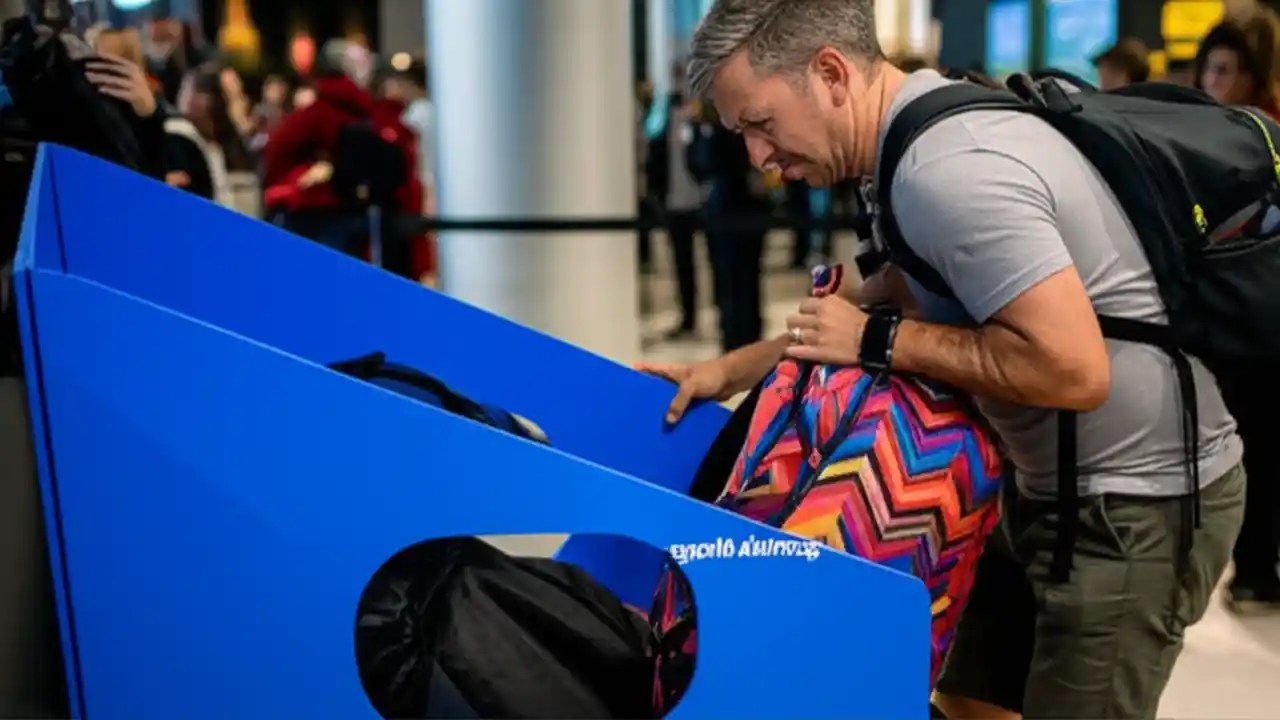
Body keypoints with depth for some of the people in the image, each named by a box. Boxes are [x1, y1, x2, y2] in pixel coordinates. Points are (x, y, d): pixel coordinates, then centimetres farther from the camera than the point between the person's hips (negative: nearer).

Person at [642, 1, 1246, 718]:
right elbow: (891, 302, 15)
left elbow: (1072, 369, -33)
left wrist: (881, 340, -23)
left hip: (1142, 500, -10)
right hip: (1060, 486, 10)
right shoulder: (937, 131, 5)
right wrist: (730, 370, 9)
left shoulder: (947, 172, -27)